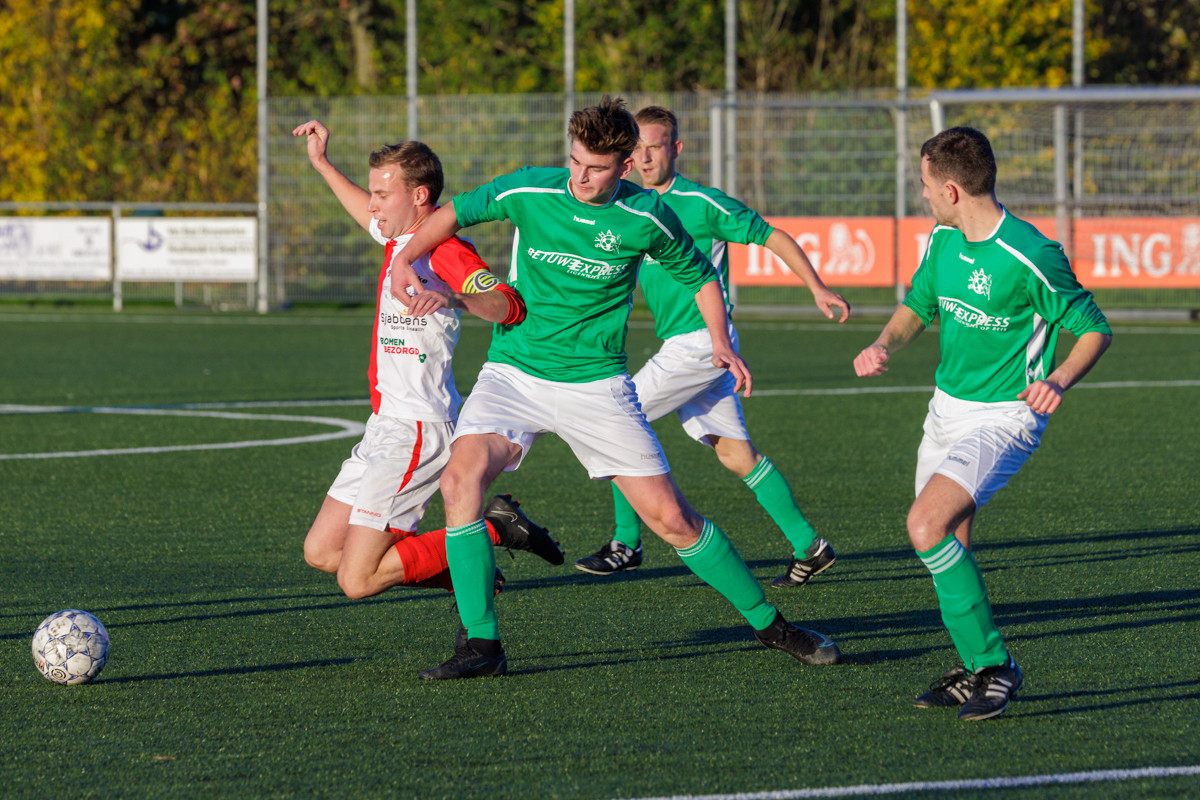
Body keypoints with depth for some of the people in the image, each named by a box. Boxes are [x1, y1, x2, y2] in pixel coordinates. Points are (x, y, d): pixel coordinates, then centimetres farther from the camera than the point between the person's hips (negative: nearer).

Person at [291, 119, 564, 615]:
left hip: (415, 432, -10)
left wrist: (457, 299, -51)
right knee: (320, 552, 11)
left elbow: (510, 306, -34)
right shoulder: (401, 238, 11)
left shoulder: (446, 253, -17)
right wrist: (322, 164, 40)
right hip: (386, 426, 10)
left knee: (357, 580, -13)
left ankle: (492, 533, -2)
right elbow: (371, 217, 38)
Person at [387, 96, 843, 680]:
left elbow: (699, 275, 10)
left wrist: (721, 344, -3)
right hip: (514, 371, 0)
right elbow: (455, 213, 10)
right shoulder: (527, 192, -9)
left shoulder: (646, 218, -8)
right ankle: (481, 644, -19)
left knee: (670, 516, -2)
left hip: (596, 384, 0)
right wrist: (404, 261, -4)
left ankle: (767, 624, 17)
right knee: (462, 475, -26)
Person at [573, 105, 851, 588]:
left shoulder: (701, 203, -10)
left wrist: (818, 289, -12)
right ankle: (808, 547, 11)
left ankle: (626, 544, -1)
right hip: (680, 346, 7)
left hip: (701, 343, -7)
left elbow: (773, 237, -7)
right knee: (736, 454, 7)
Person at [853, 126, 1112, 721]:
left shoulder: (1030, 258, -21)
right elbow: (917, 306, 18)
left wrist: (1058, 380, -29)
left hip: (1002, 419, -8)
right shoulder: (943, 241, 2)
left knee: (927, 524, -24)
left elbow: (1094, 330, -11)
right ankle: (975, 671, 27)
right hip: (947, 406, 8)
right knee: (950, 548, 10)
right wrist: (884, 345, -3)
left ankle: (994, 664, -15)